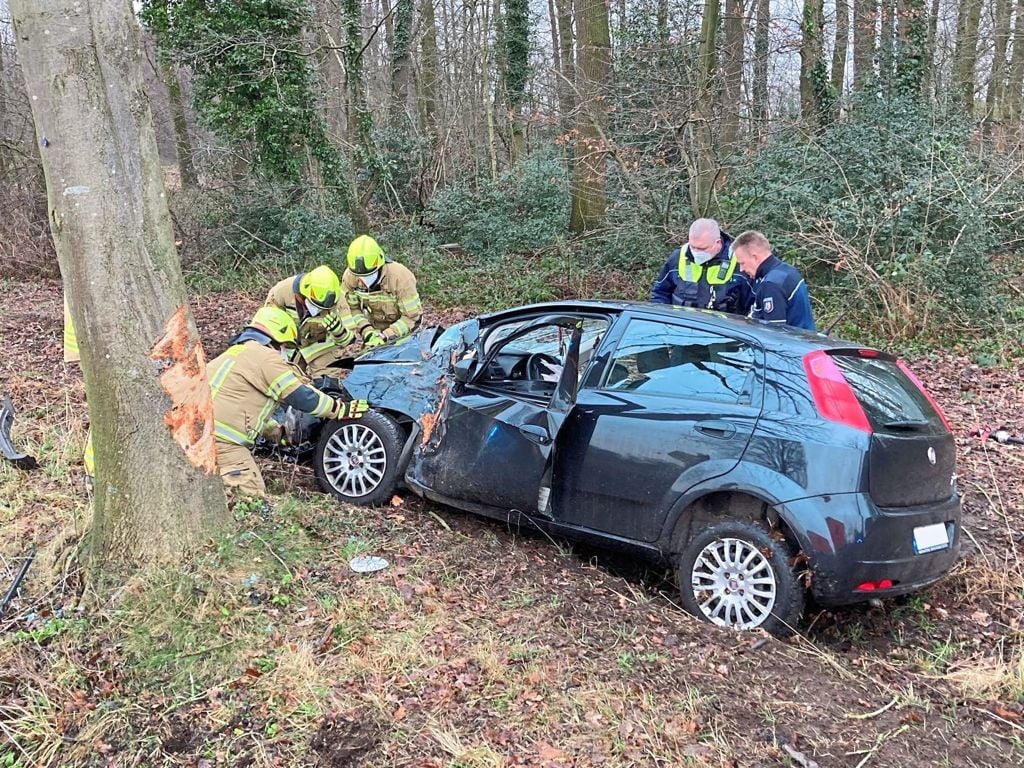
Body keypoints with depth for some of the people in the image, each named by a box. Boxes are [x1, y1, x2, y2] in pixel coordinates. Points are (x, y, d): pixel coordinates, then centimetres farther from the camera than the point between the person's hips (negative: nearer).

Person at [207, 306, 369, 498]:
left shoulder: (237, 351, 25)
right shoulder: (267, 357, -6)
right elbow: (303, 397, -5)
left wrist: (278, 432, 37)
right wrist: (342, 409, 7)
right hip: (220, 439, -10)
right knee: (253, 494, -10)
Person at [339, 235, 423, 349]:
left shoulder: (400, 277, -34)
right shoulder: (350, 277, -22)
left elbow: (412, 316, -28)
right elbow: (349, 308, -9)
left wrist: (386, 336, -35)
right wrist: (366, 330, -25)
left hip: (401, 327, -3)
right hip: (375, 327, 3)